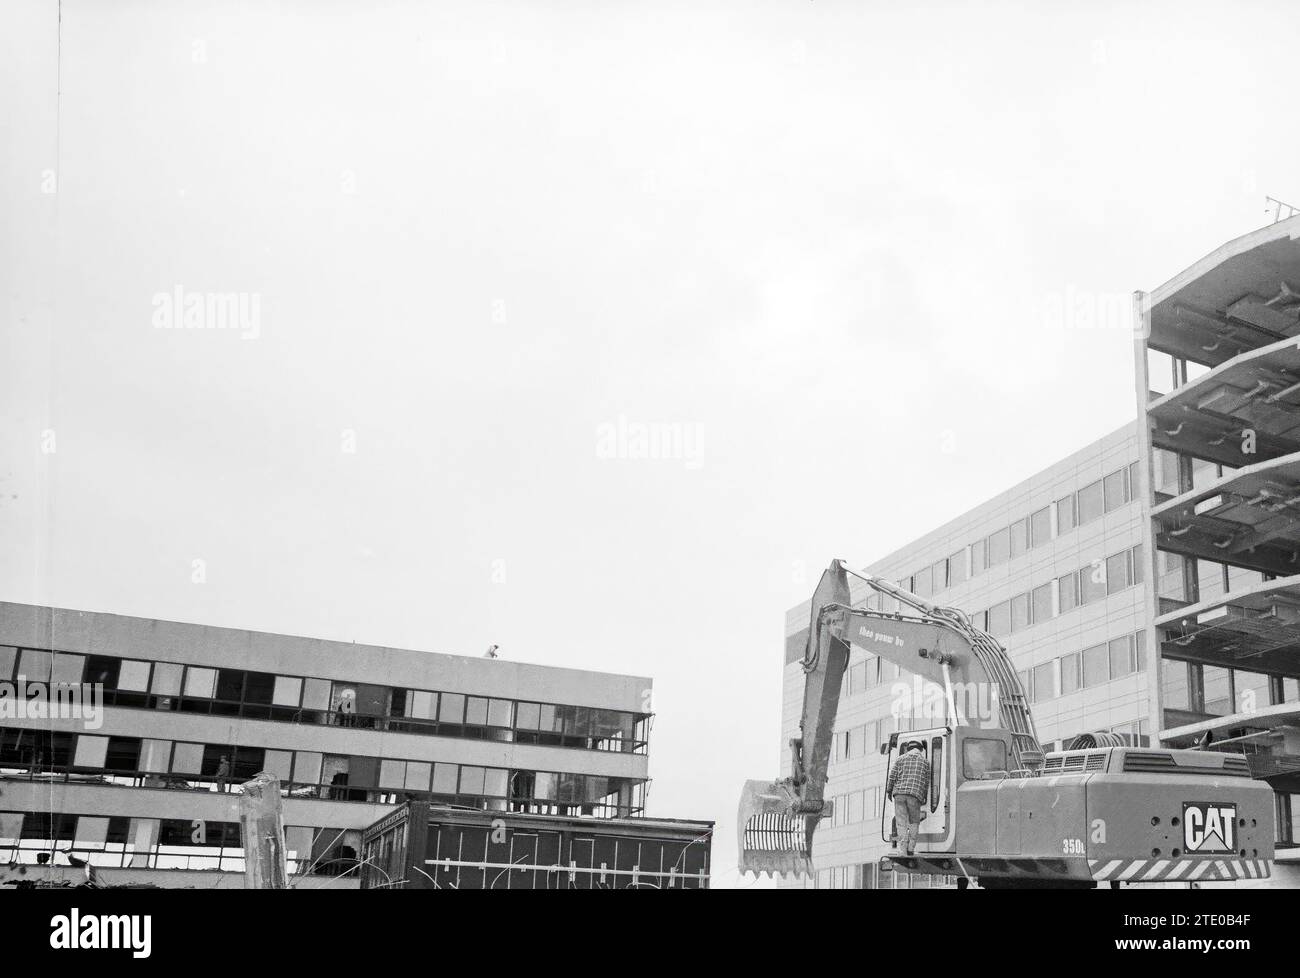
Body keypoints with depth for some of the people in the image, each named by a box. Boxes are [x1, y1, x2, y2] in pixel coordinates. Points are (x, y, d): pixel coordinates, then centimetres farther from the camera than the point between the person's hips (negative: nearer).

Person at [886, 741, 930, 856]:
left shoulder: (900, 759, 14)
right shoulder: (925, 762, 13)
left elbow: (892, 777, 9)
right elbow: (926, 782, 12)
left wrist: (889, 791, 22)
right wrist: (925, 798, 22)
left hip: (899, 793, 1)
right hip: (915, 794, -1)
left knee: (901, 822, 0)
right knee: (914, 822, 9)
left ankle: (902, 848, -7)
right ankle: (911, 849, 1)